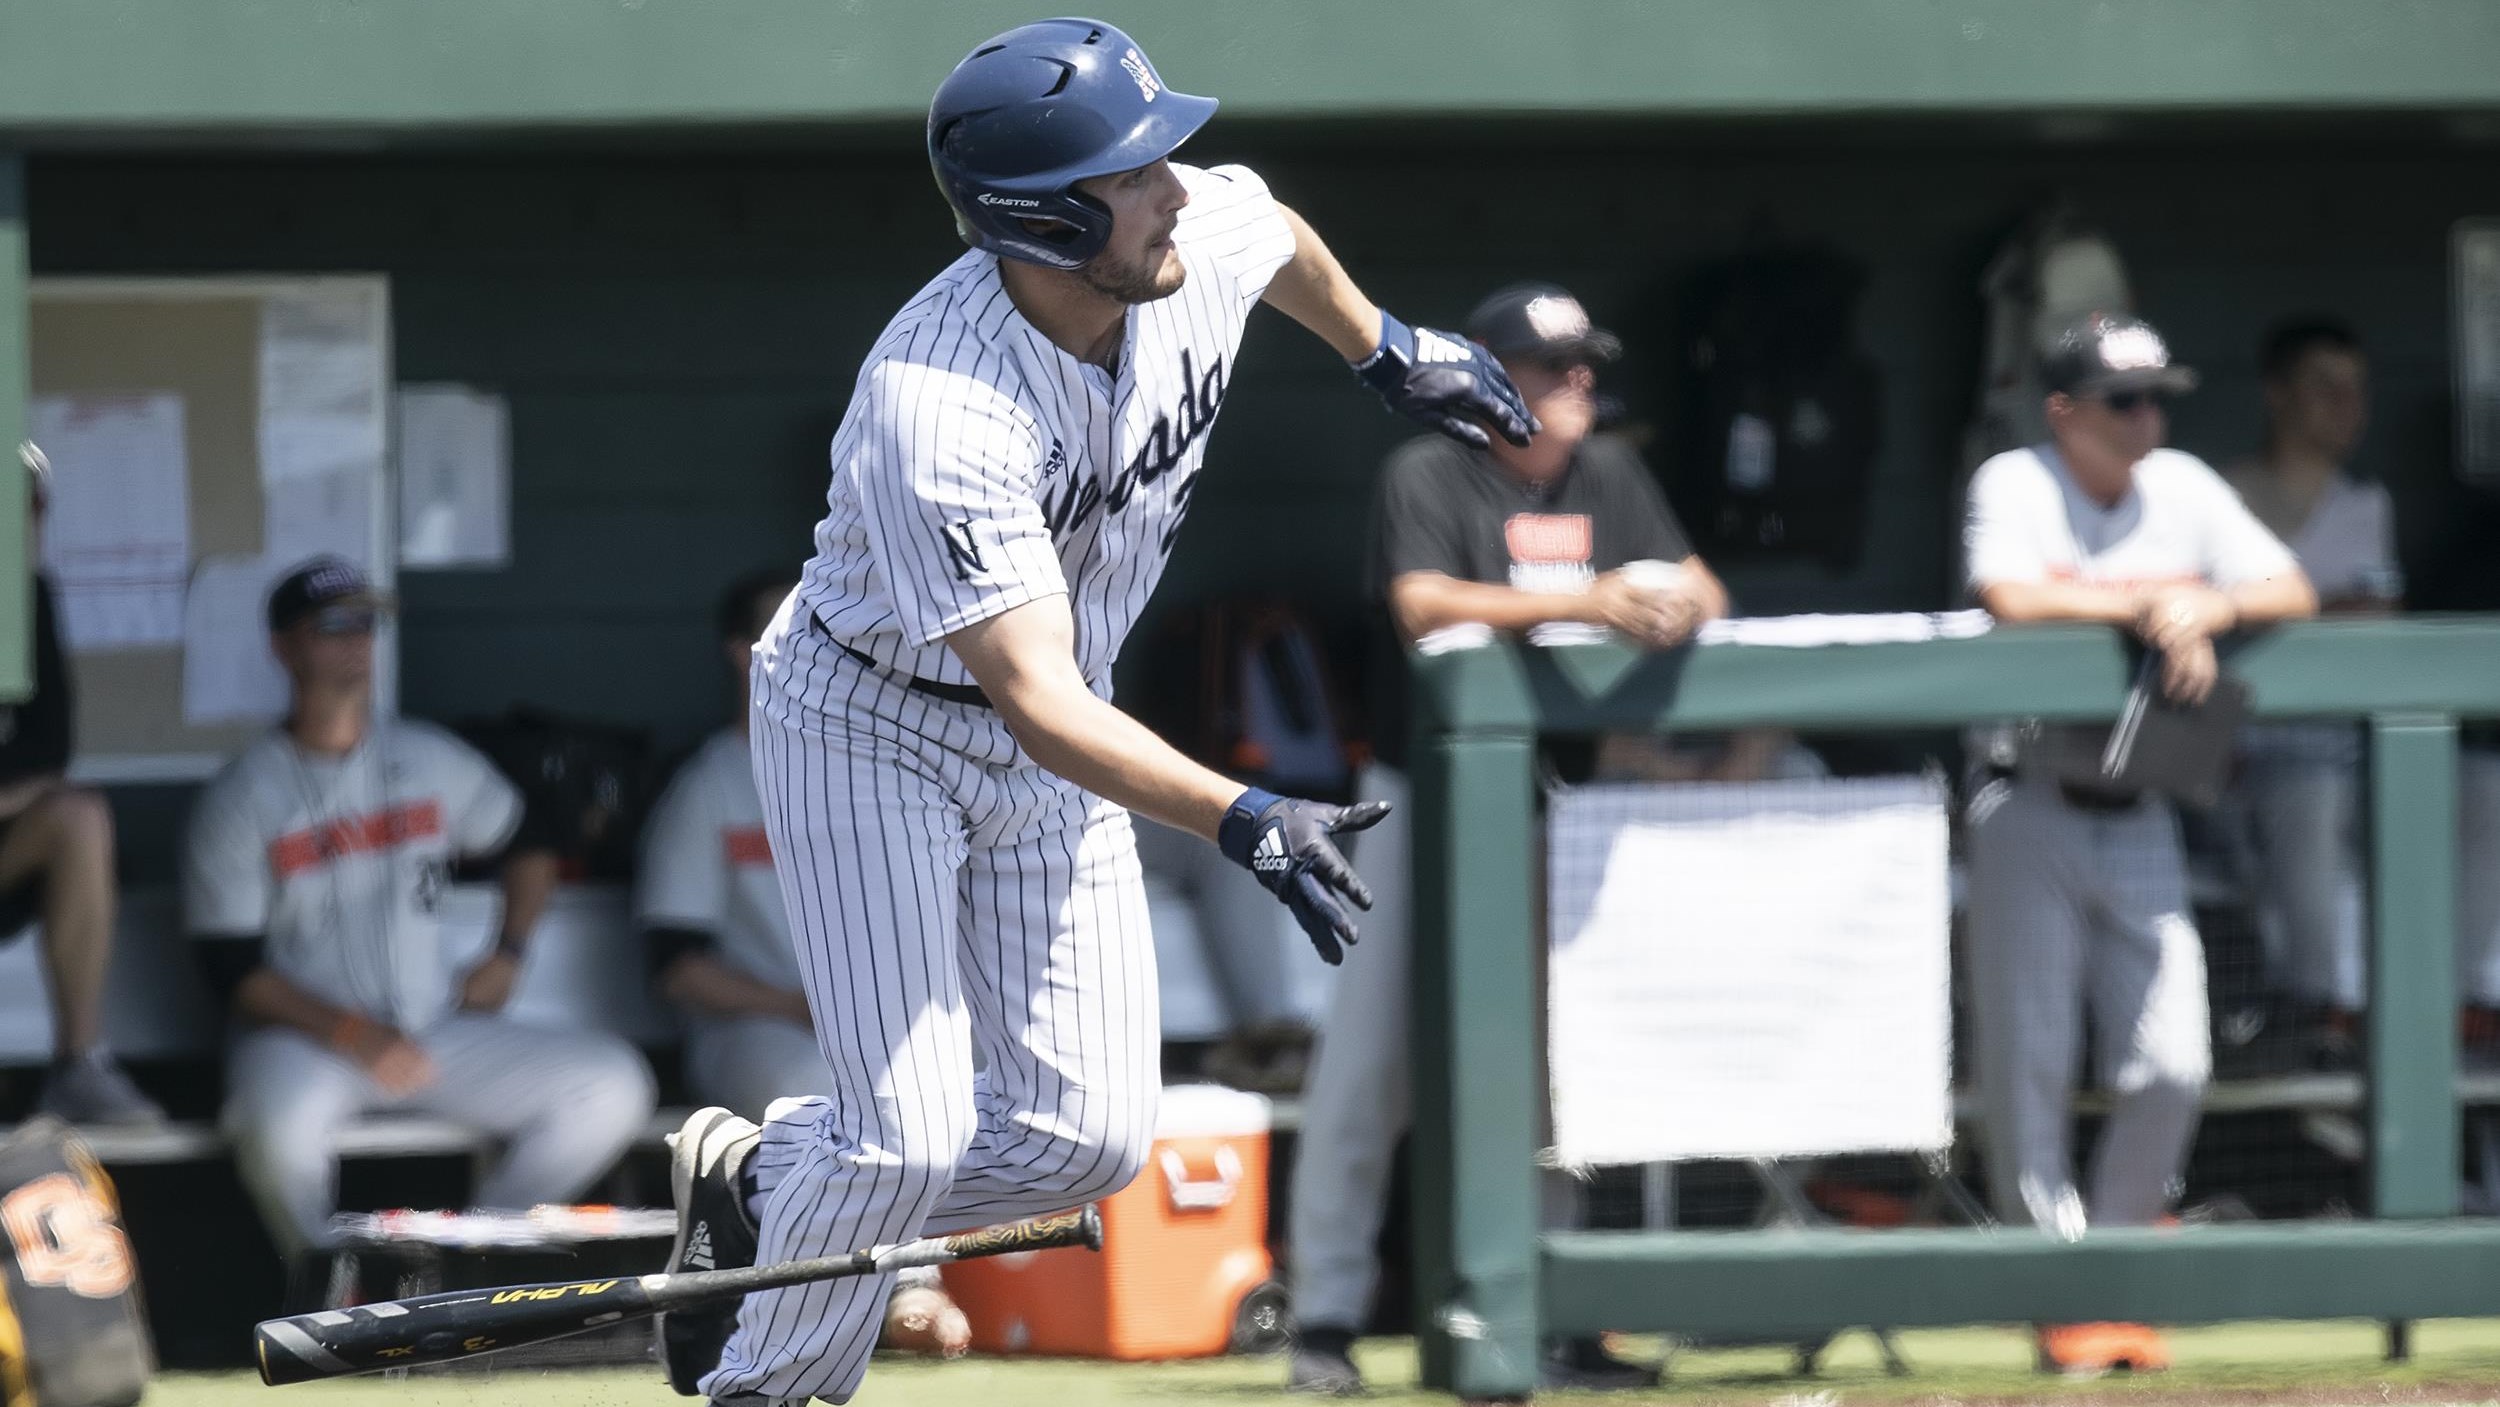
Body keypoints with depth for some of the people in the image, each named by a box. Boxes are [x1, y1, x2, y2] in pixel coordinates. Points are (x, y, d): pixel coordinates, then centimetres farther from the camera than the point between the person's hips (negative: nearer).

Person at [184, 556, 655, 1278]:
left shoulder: (432, 761, 9)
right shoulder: (240, 798, -4)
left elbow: (526, 842, 26)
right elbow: (232, 967, -8)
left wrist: (508, 954, 9)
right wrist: (350, 1032, -20)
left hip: (440, 1029, 5)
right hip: (302, 1040, -5)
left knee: (614, 1085, -13)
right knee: (281, 1122, -40)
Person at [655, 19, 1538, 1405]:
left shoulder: (1205, 241, -18)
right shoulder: (943, 416, -38)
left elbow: (1279, 235, 11)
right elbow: (1039, 704, -42)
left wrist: (1389, 352, 28)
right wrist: (1243, 820, -52)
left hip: (1053, 756, 7)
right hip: (870, 729, -7)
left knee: (1089, 1137, 1)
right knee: (911, 1140, -14)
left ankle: (755, 1184, 22)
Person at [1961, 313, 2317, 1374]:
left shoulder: (2183, 490, 9)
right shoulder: (2015, 486, -5)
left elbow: (2292, 592, 6)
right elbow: (2011, 598, -23)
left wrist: (2212, 609, -14)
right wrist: (2153, 607, -17)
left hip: (2139, 816, 4)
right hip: (2029, 807, -4)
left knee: (2171, 1065, -4)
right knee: (2028, 1064, -5)